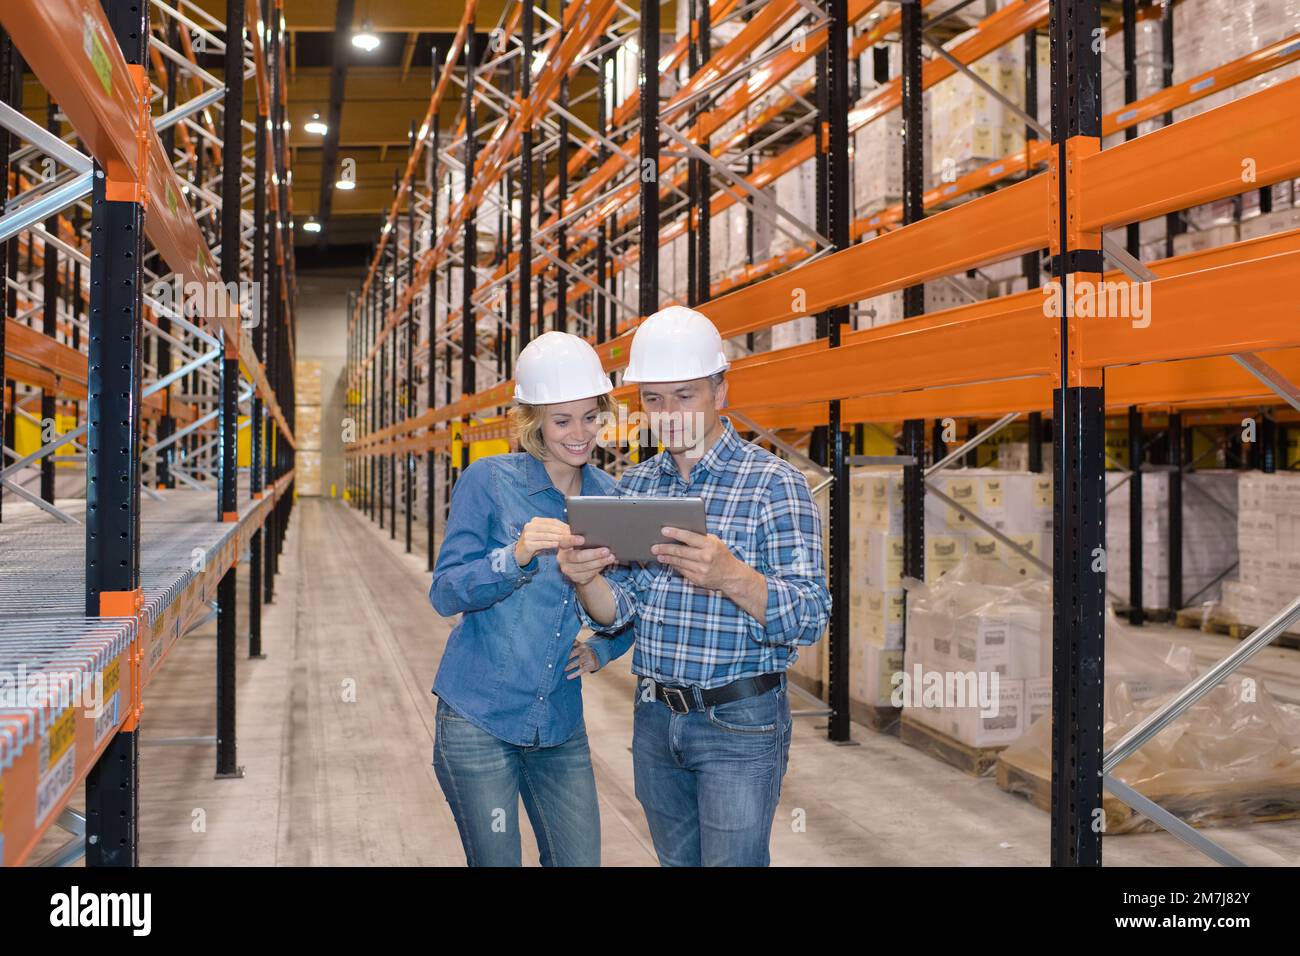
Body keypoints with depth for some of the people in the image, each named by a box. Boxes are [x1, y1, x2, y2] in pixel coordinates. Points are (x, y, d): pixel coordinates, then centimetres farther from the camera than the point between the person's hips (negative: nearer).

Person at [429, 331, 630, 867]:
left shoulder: (610, 497, 5)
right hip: (478, 721, -4)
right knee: (496, 862, 4)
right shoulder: (488, 482, -7)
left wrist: (602, 648, 1)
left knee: (580, 861, 4)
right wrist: (517, 556, -28)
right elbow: (445, 593, -12)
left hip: (560, 727, 4)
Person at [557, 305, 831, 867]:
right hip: (654, 716, 6)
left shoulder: (773, 484, -12)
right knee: (676, 860, 18)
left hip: (739, 721, -5)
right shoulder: (635, 486, 6)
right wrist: (586, 579, -19)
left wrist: (731, 576, -37)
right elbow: (617, 615, 4)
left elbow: (810, 619, -18)